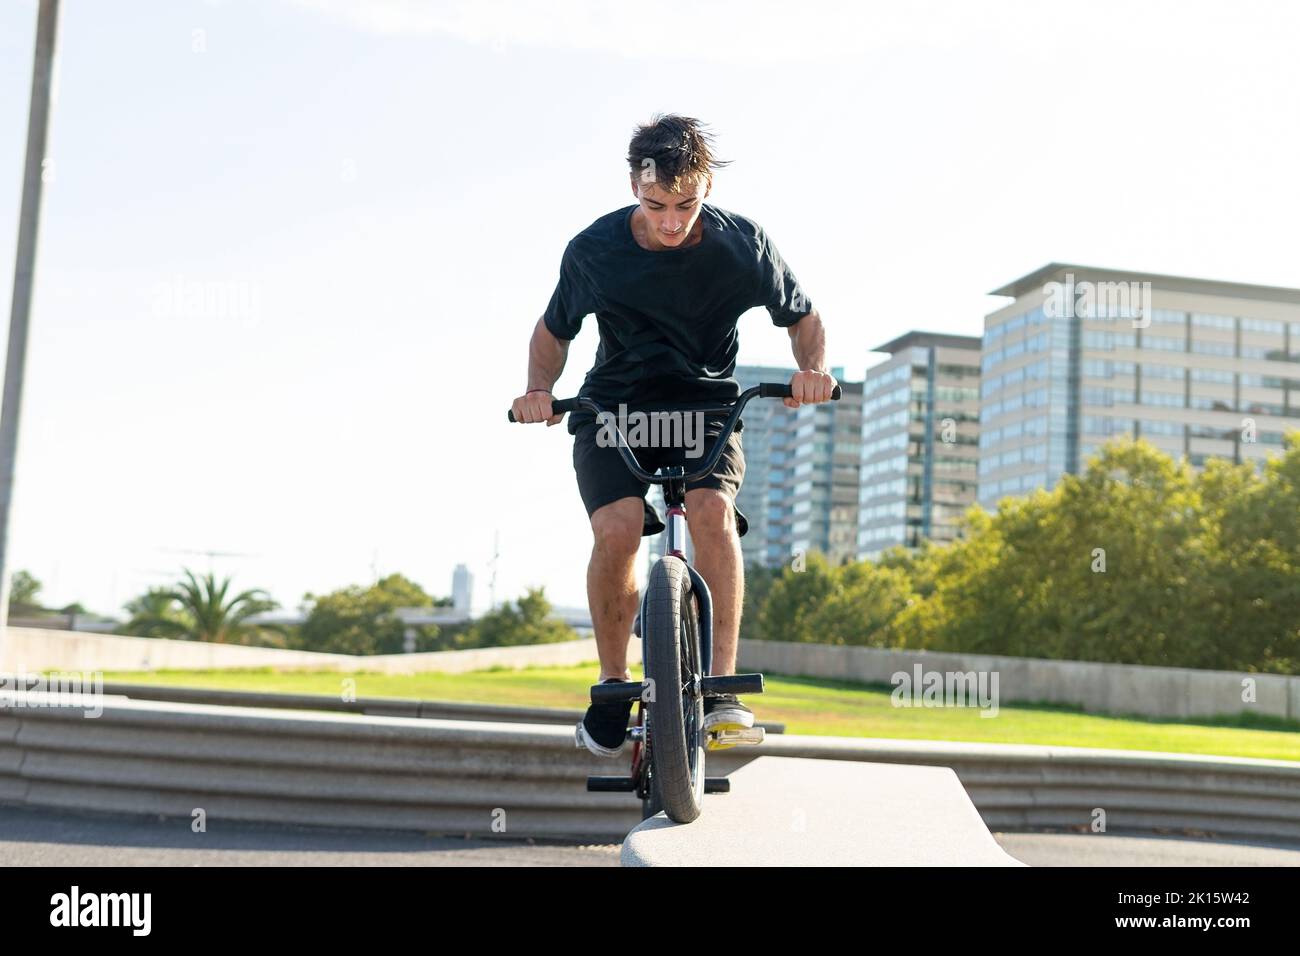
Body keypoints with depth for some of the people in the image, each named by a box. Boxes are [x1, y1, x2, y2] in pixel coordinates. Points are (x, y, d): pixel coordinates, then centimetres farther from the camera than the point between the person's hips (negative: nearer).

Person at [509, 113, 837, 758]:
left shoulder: (743, 244, -12)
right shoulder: (593, 251, -12)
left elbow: (803, 319, 3)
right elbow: (553, 331, 6)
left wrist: (813, 369, -18)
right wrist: (538, 389, -13)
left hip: (706, 406, 0)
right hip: (612, 408, 0)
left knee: (712, 509, -31)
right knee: (617, 527, -26)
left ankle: (722, 685, -23)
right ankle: (613, 682, -5)